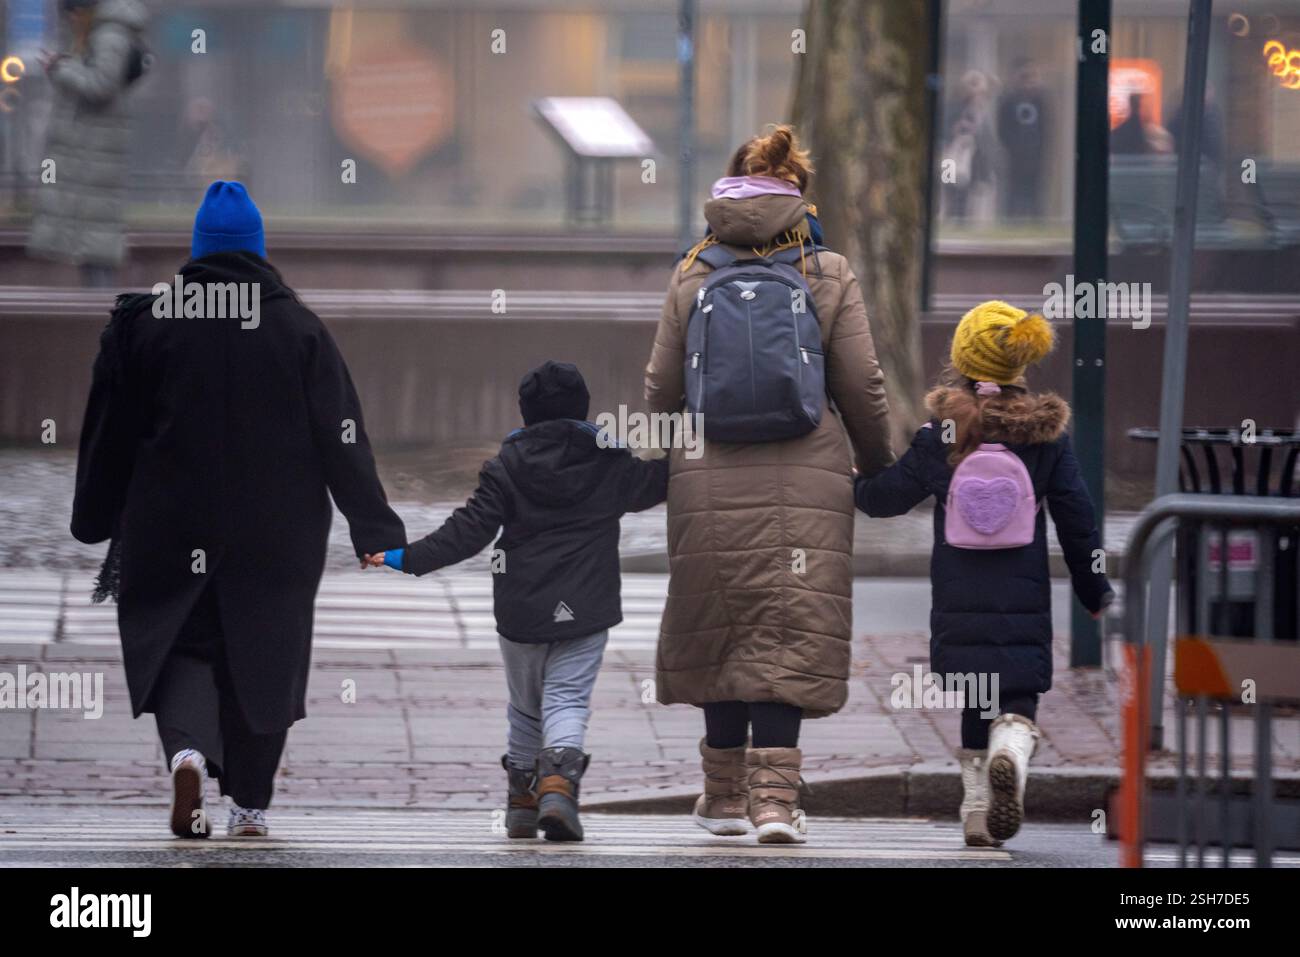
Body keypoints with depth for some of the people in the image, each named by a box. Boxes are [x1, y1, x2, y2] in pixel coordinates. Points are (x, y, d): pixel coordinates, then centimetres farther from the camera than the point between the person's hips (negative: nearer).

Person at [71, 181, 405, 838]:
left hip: (172, 530, 0)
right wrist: (376, 532, -3)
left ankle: (187, 749, -18)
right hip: (277, 537, 0)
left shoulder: (144, 322, -3)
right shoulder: (299, 329, -4)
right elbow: (342, 437, -6)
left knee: (178, 642, 11)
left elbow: (109, 435, 4)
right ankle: (250, 805, 13)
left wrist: (96, 525, 14)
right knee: (262, 656, 12)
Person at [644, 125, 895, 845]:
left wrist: (670, 459, 22)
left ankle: (725, 793, 18)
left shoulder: (692, 277, 3)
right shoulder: (829, 277, 0)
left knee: (719, 631, 12)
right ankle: (775, 794, -10)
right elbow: (863, 387, 1)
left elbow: (662, 388, 5)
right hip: (807, 481, -1)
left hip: (710, 478, 1)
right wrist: (877, 464, 16)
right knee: (789, 634, -1)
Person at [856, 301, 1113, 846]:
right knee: (1018, 698, 2)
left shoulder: (941, 433, -5)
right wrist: (1095, 591, 10)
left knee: (975, 702, 13)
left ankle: (978, 813, 14)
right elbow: (1077, 519, 0)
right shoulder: (1045, 433, -3)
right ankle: (1011, 754, -31)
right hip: (1024, 600, -1)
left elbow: (888, 496, 3)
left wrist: (854, 482, 26)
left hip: (958, 604, 1)